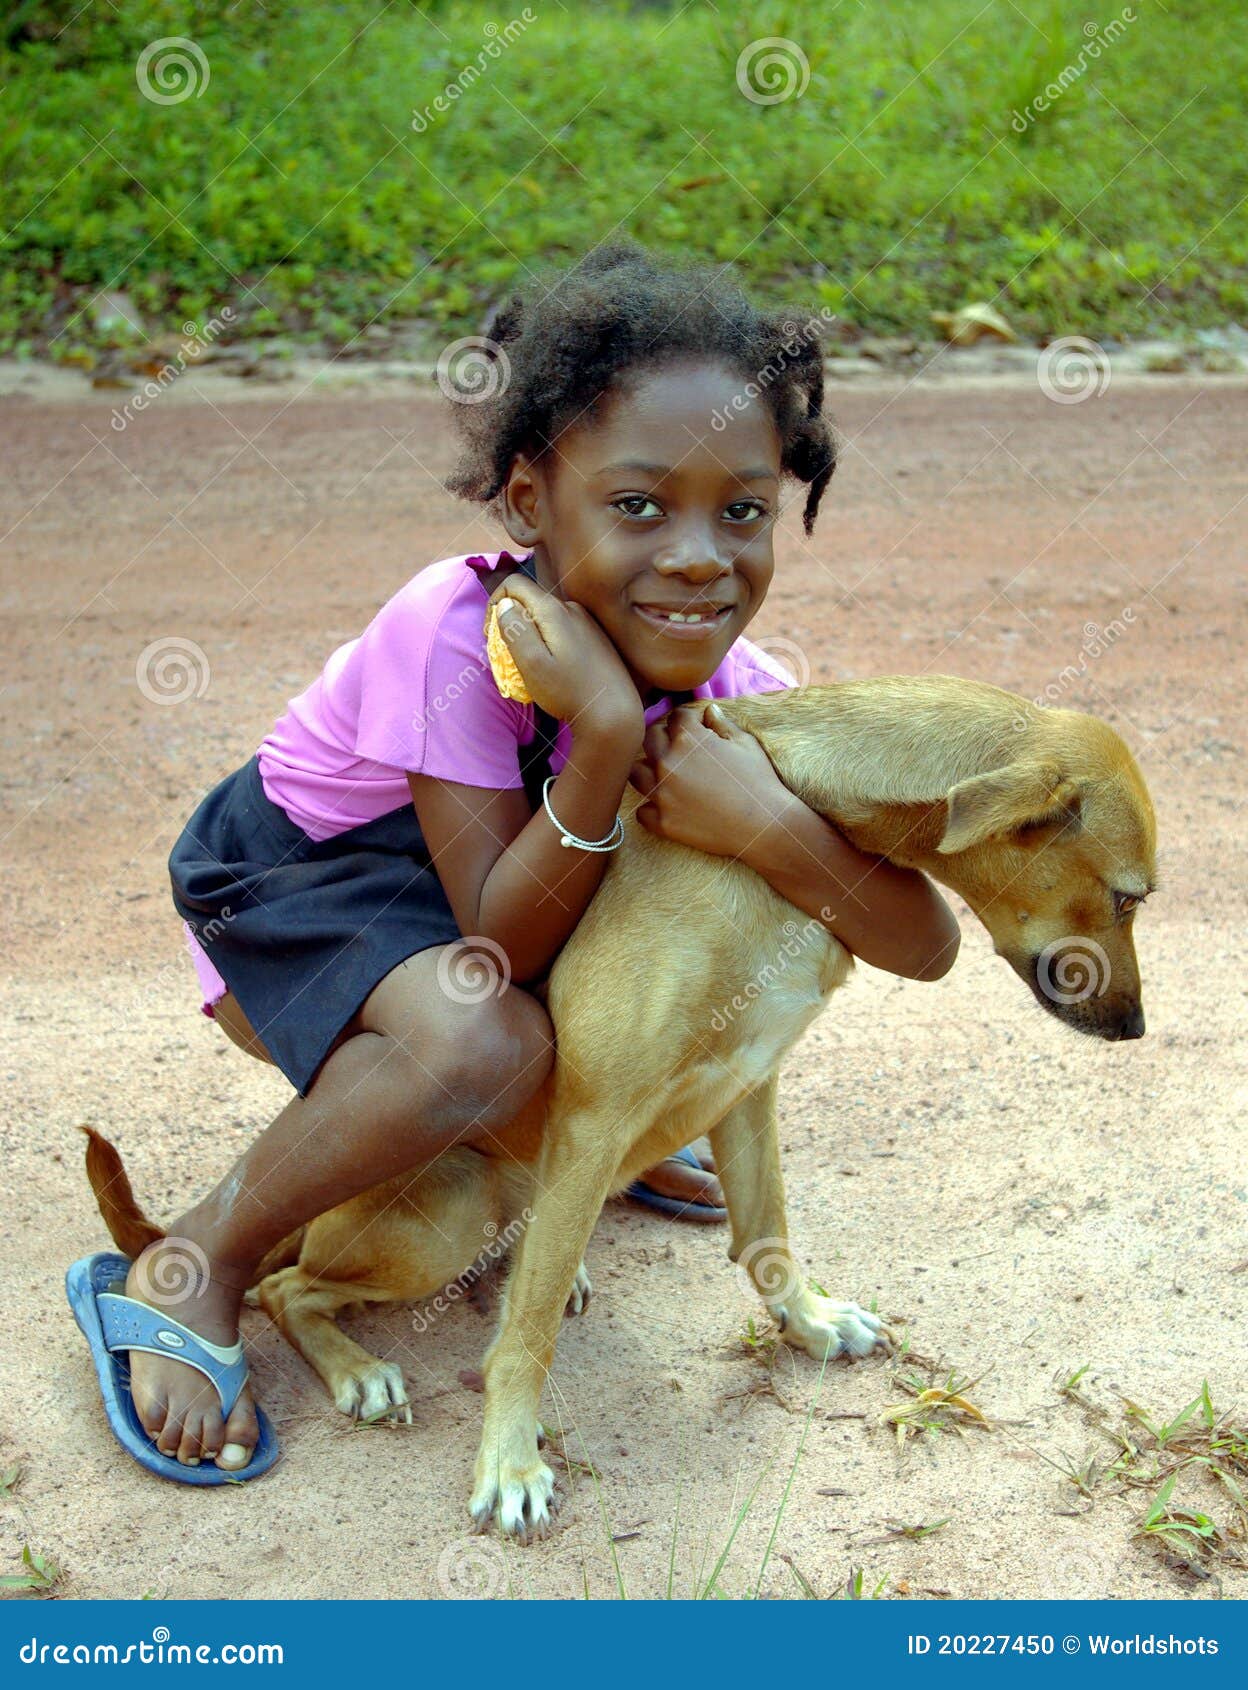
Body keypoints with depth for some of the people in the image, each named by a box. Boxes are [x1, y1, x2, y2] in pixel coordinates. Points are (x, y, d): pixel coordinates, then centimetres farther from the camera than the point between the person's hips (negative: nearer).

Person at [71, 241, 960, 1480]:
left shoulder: (728, 684, -18)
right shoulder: (461, 634, -33)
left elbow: (928, 946, -21)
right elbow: (504, 948, -30)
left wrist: (768, 825, -40)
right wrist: (604, 733, -42)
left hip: (456, 896, 6)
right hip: (280, 885, -6)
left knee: (758, 890, -6)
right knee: (482, 1044, -36)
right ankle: (194, 1264, -12)